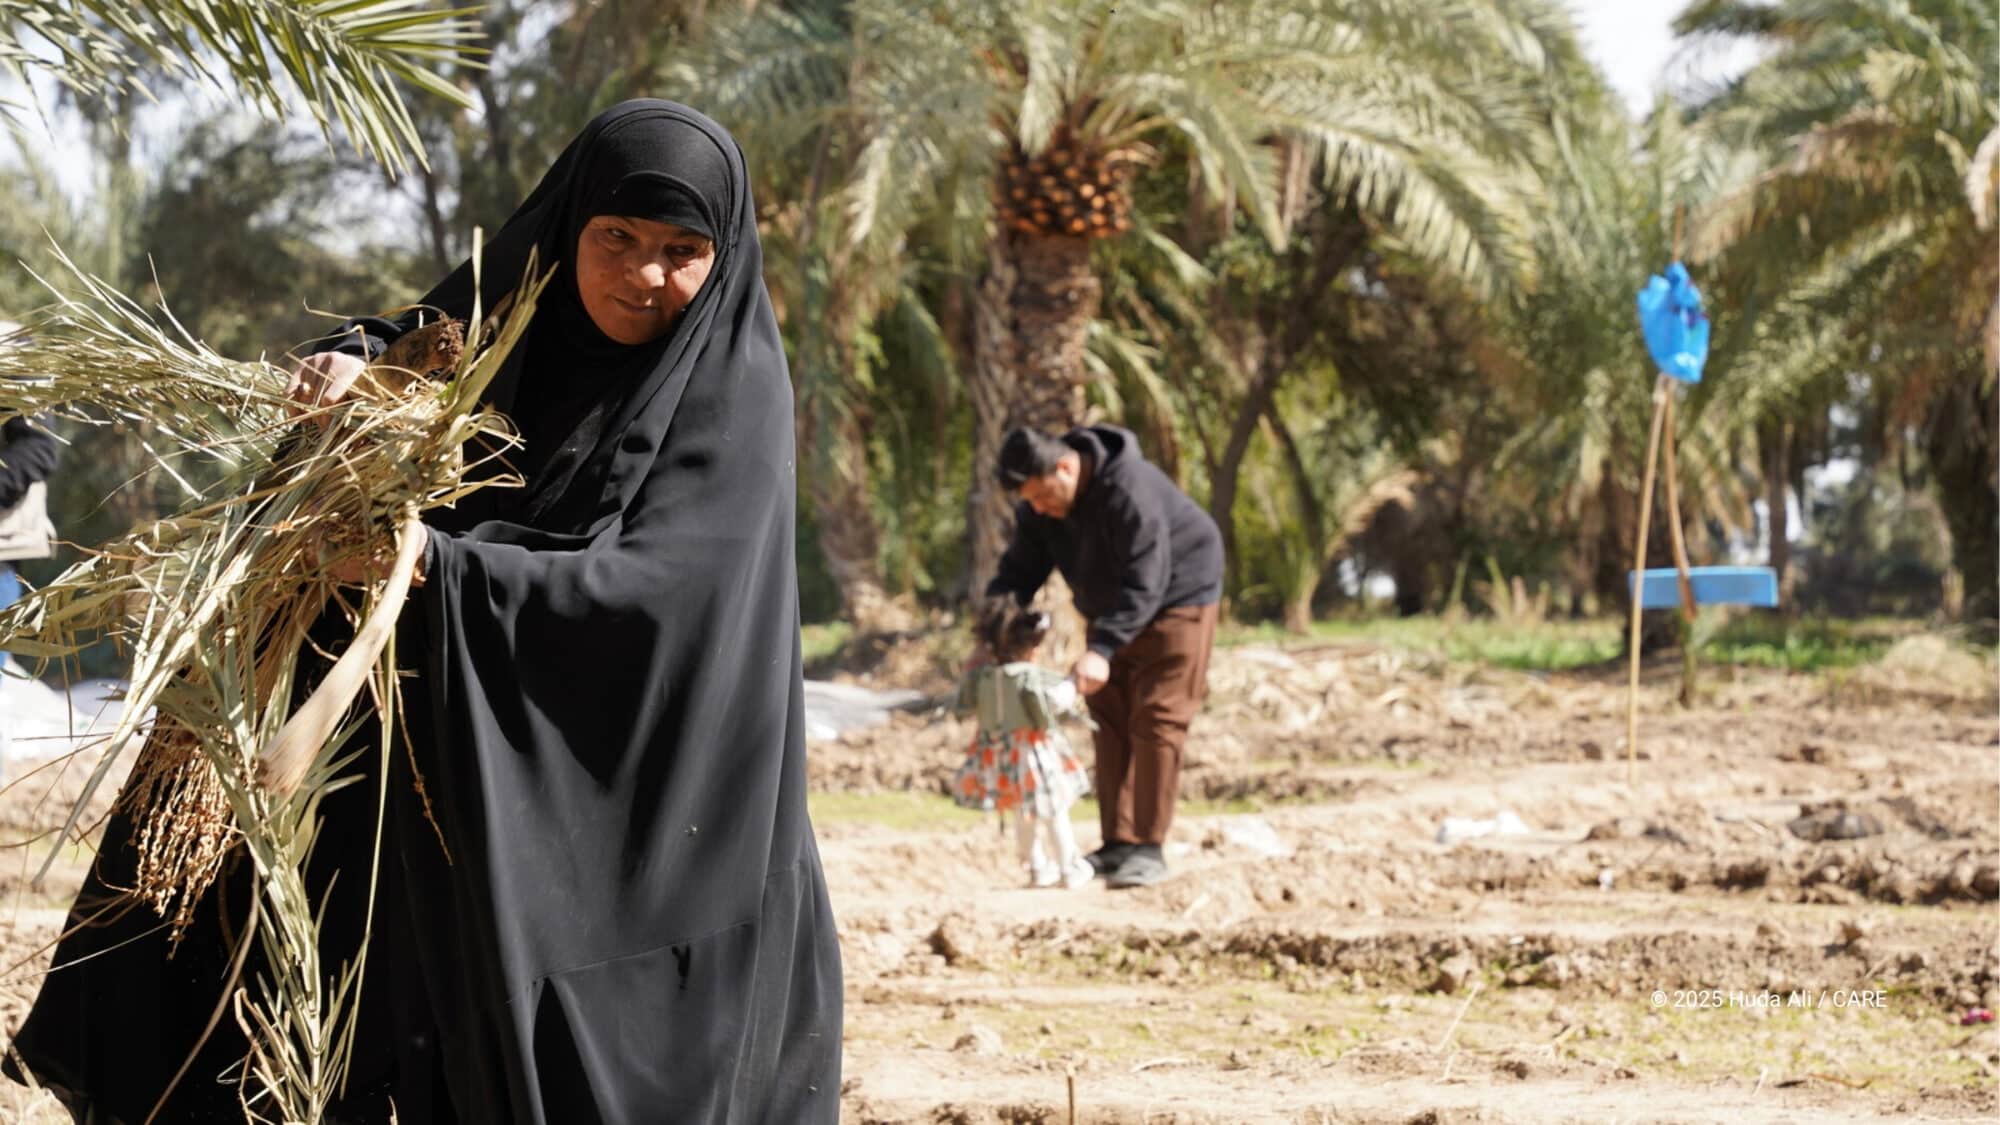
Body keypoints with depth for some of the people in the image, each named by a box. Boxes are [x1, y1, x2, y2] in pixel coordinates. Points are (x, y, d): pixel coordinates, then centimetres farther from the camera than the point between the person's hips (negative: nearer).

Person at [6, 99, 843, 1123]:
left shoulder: (732, 393, -11)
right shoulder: (514, 329, 4)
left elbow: (647, 587, -21)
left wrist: (440, 566, -31)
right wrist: (355, 359, -6)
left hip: (638, 828, -5)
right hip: (490, 802, 5)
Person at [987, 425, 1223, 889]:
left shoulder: (1130, 492, -35)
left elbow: (1144, 584, -36)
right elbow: (1019, 570, -4)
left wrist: (1101, 650, -43)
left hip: (1175, 597, -8)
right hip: (1112, 609, 8)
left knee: (1155, 721, -12)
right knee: (1110, 720, 4)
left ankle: (1147, 849, -11)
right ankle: (1117, 844, 7)